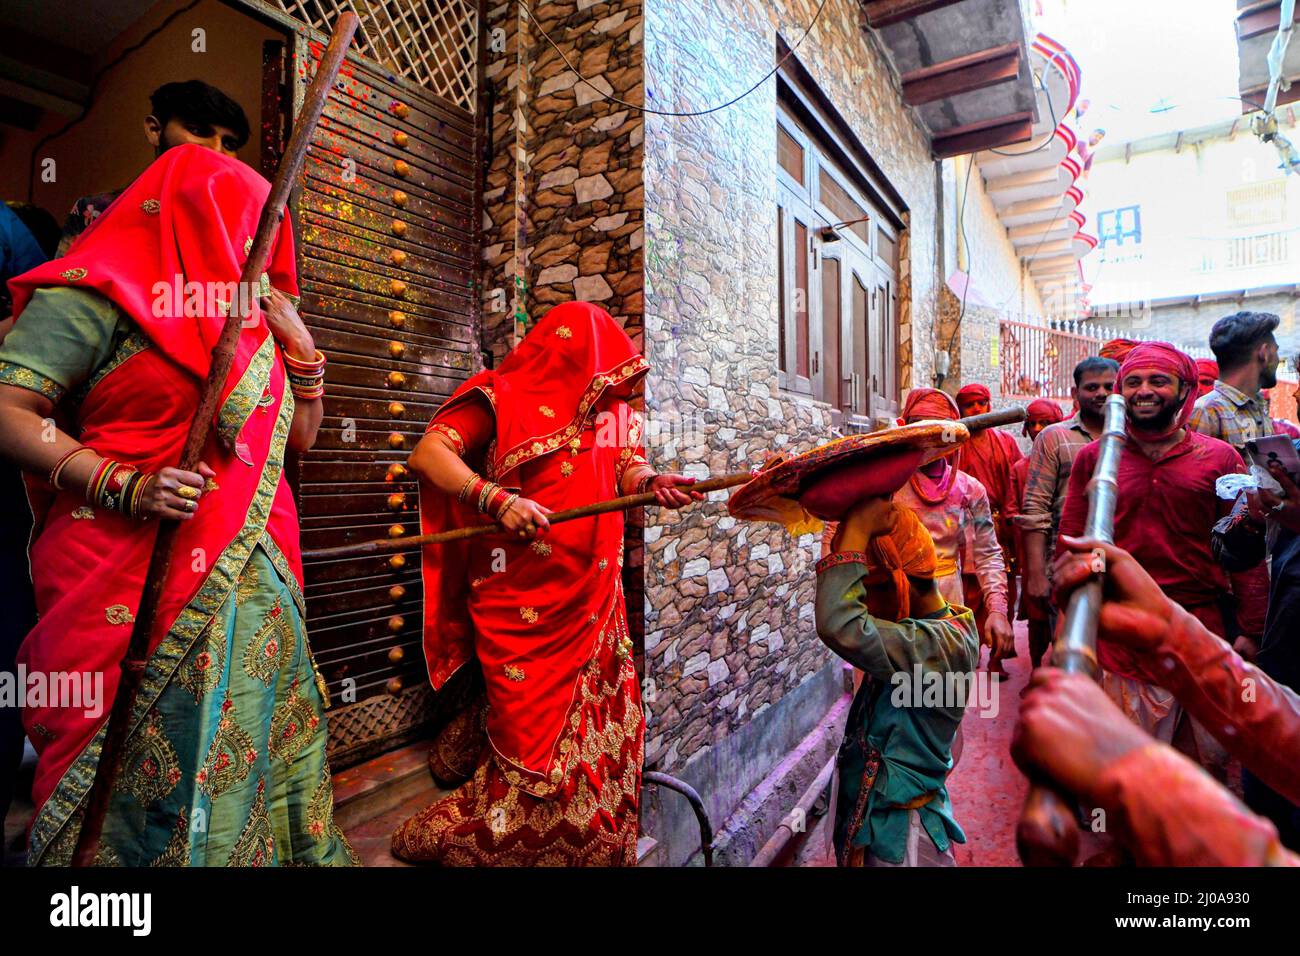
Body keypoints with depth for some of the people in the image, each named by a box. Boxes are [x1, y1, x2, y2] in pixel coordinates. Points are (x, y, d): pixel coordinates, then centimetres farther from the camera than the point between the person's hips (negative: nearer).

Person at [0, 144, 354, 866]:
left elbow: (298, 436, 20)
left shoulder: (252, 320, 18)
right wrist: (125, 487, -20)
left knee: (246, 746, 11)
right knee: (139, 761, 2)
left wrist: (301, 346, 10)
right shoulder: (98, 289, -1)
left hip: (254, 581, 6)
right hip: (136, 573, -5)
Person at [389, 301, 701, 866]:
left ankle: (591, 840, 31)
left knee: (599, 718, 8)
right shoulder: (503, 396, -3)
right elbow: (427, 453, -9)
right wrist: (496, 498, -23)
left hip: (594, 597, 5)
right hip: (521, 602, -5)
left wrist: (653, 482, -18)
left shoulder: (611, 408, 15)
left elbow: (628, 468, 6)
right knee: (531, 721, 1)